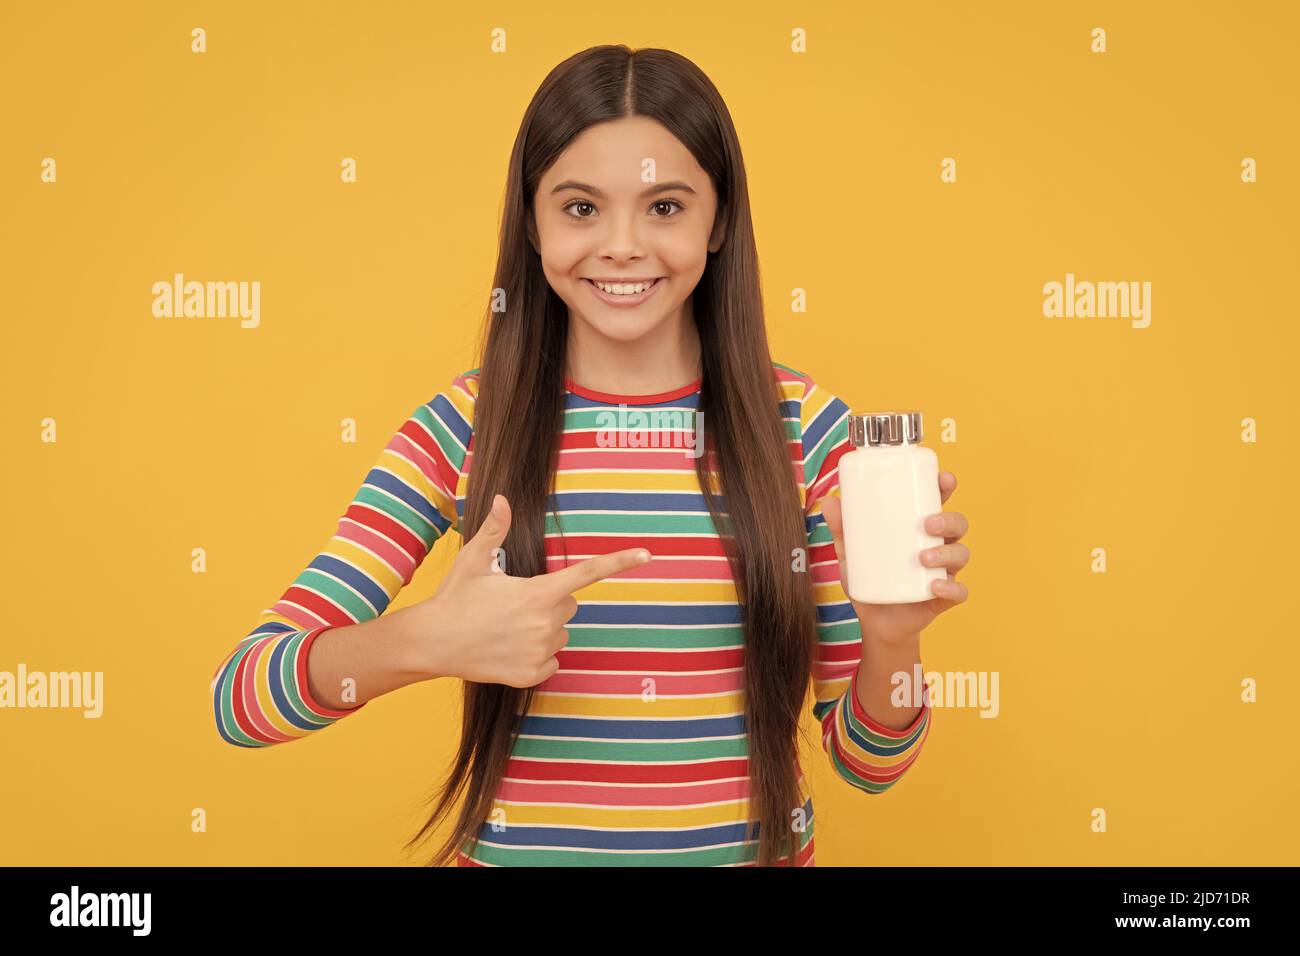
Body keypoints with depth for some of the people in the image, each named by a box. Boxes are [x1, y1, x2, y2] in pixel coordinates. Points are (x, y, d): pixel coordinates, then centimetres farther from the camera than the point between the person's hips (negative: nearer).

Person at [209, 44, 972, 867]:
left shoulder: (804, 426, -8)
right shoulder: (463, 426, -9)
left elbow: (868, 762, -4)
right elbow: (240, 697, -13)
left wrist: (890, 637, -24)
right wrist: (425, 641, -31)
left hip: (755, 849, 0)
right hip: (512, 851, 0)